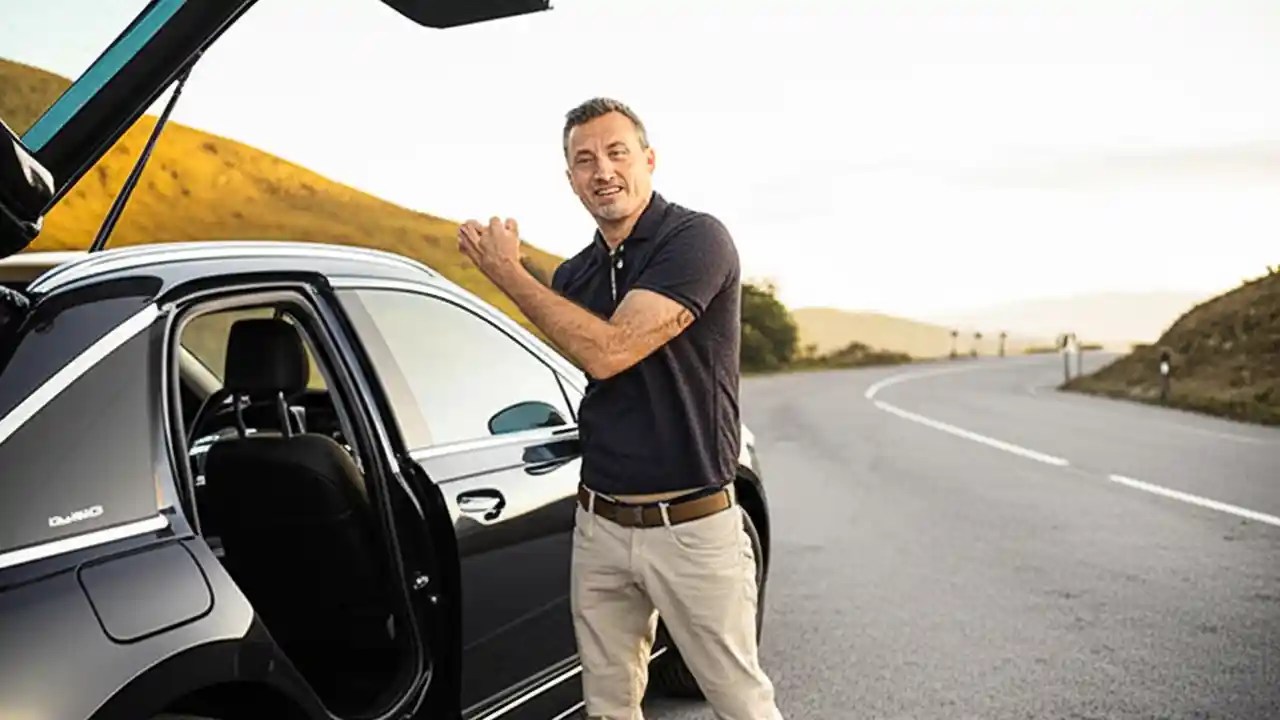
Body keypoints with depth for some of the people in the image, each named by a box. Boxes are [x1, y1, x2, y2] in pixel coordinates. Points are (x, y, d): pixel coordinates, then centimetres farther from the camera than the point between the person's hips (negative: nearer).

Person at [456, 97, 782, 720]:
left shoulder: (696, 239, -13)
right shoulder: (574, 275, 8)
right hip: (599, 526, 6)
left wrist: (506, 272, -15)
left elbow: (608, 352, -22)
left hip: (692, 527, -6)